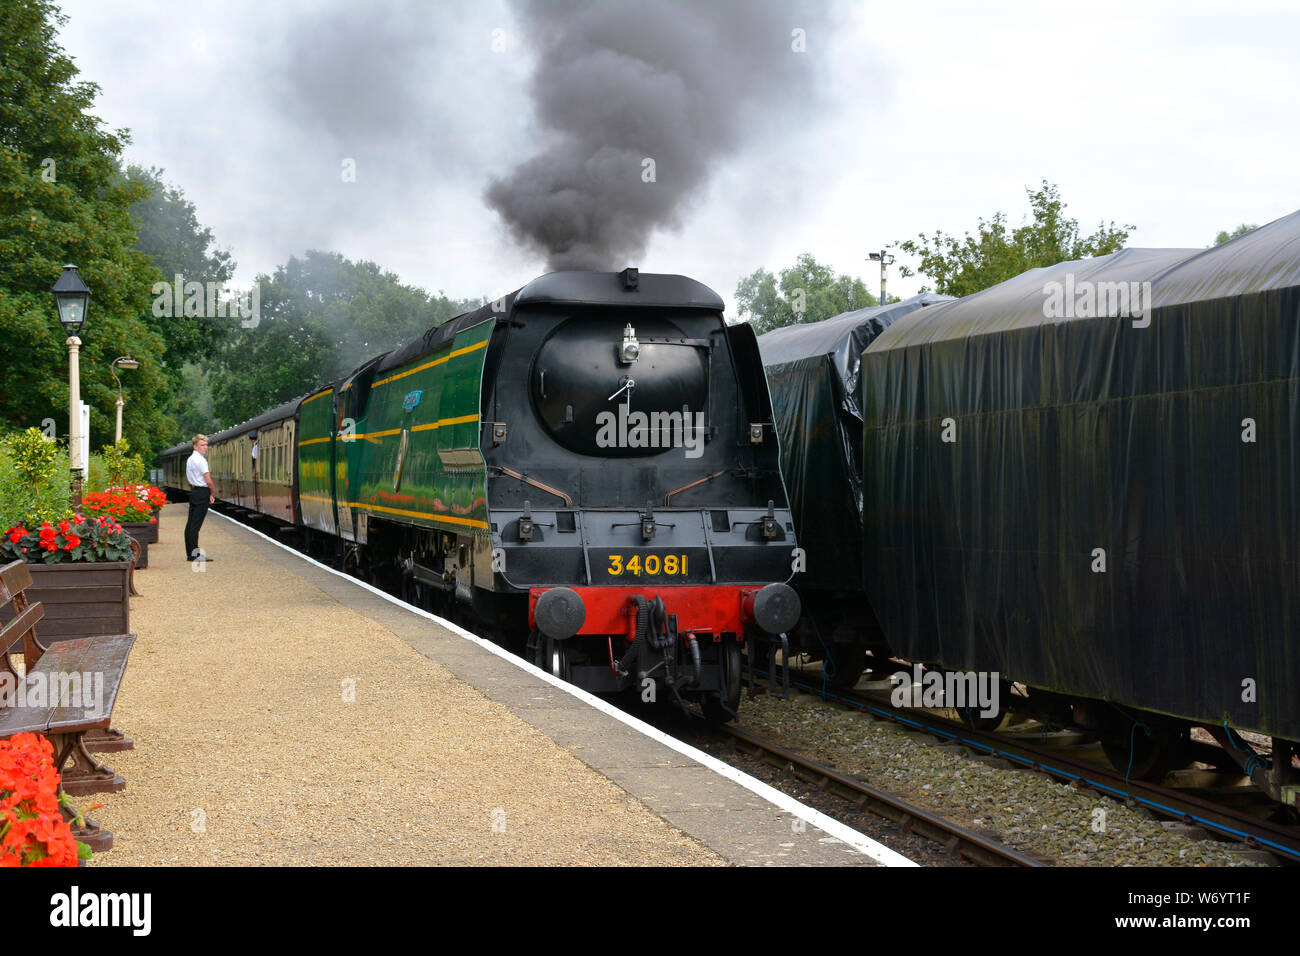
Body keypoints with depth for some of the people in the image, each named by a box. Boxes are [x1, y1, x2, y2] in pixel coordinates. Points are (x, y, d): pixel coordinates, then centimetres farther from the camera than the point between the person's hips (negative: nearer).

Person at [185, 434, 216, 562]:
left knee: (190, 523, 10)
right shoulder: (200, 460, -14)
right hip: (202, 493, -10)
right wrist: (213, 494, -1)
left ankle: (190, 553, 15)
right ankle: (194, 555, -7)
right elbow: (208, 481, -17)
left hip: (193, 492, 10)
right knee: (195, 525, -8)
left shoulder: (190, 459, 15)